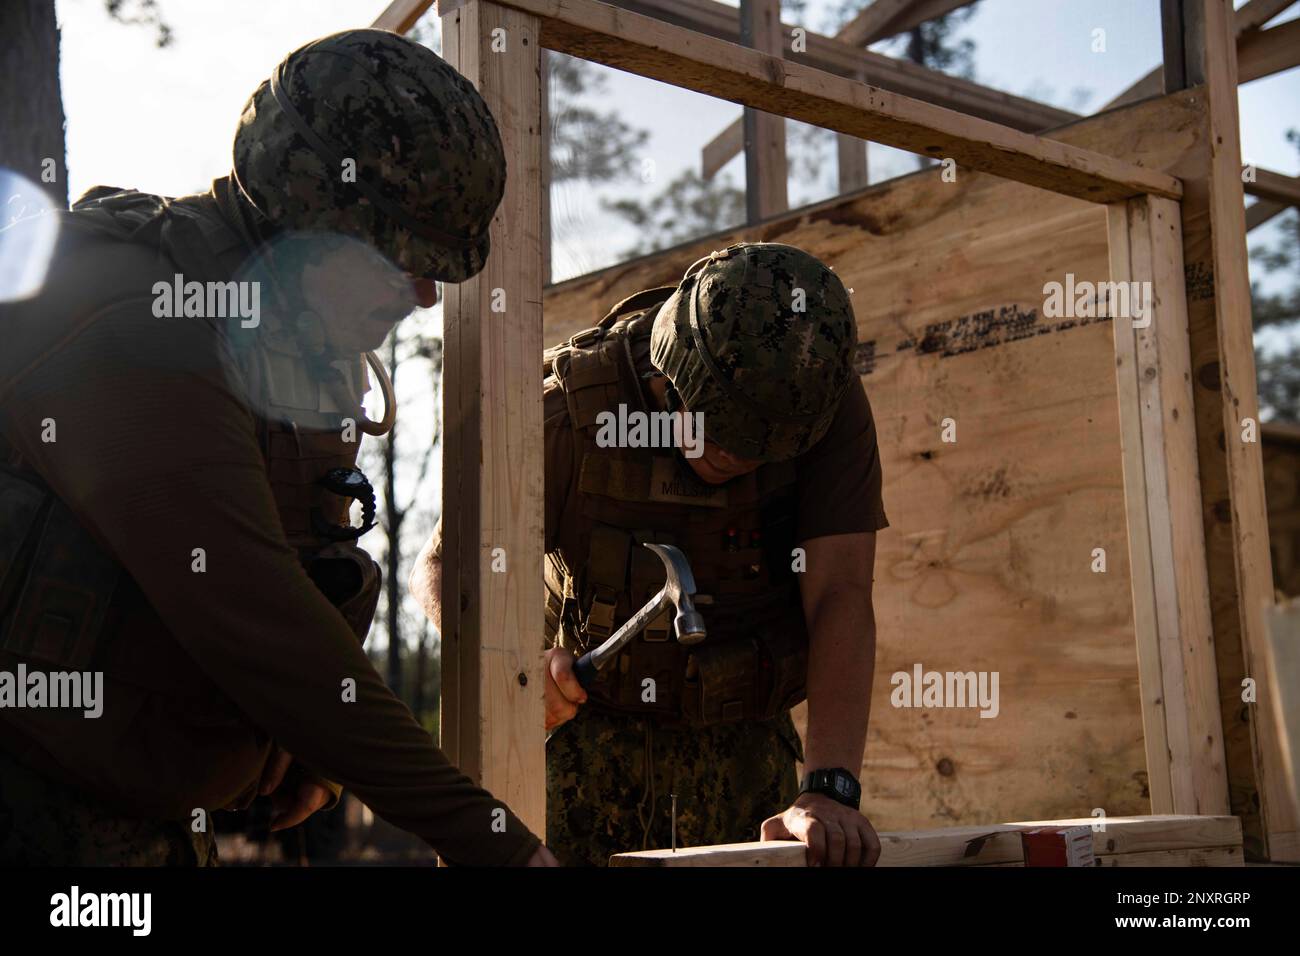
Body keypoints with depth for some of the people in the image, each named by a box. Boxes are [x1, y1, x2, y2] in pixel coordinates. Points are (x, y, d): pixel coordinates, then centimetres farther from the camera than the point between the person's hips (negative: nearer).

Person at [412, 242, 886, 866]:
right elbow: (439, 569, -13)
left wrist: (828, 789, -37)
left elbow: (841, 595, -25)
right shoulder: (572, 410, -21)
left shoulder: (831, 407, -18)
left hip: (741, 746, 1)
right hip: (585, 731, -1)